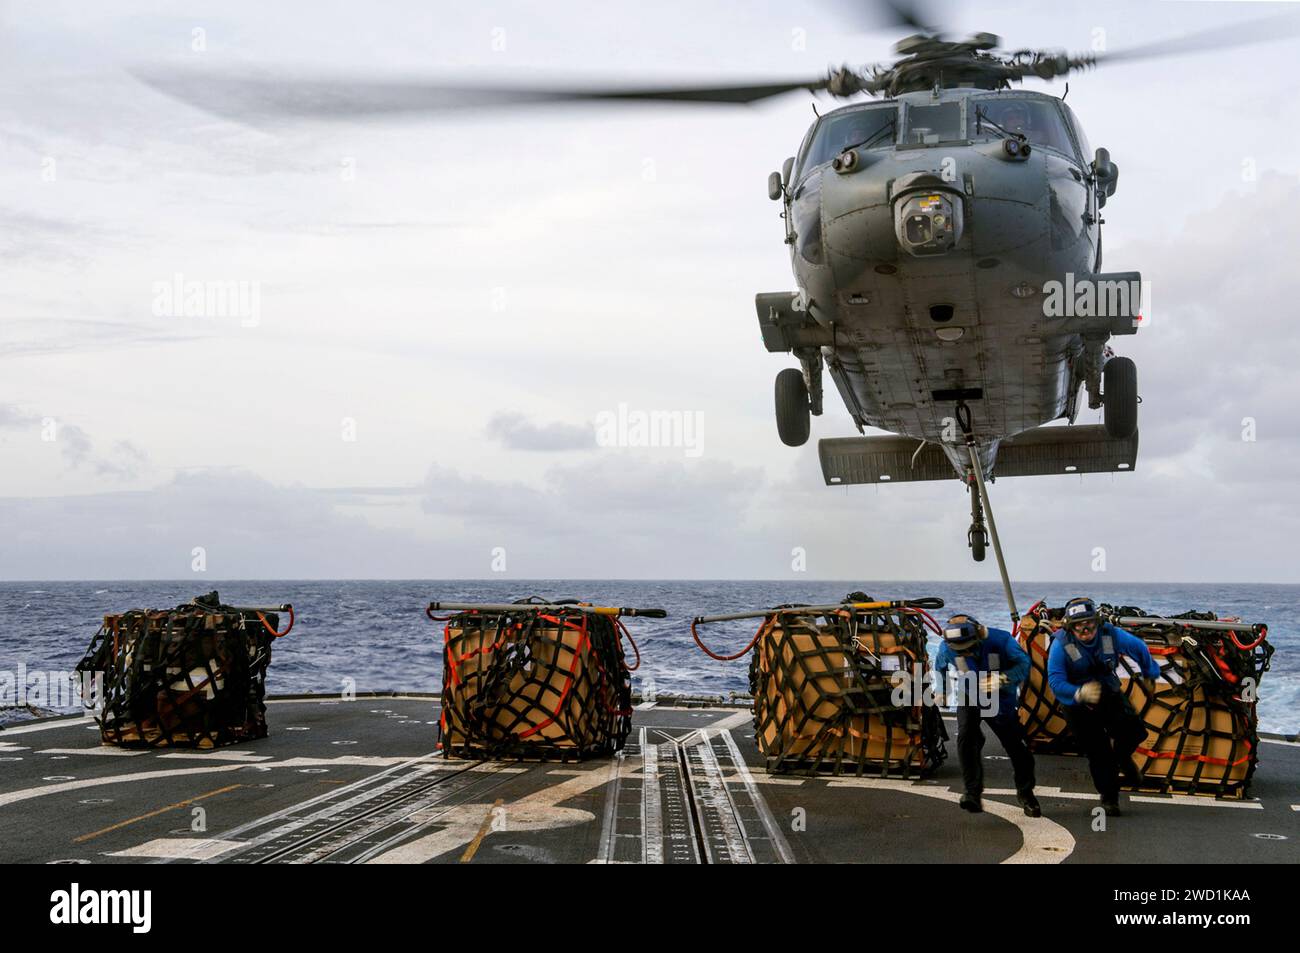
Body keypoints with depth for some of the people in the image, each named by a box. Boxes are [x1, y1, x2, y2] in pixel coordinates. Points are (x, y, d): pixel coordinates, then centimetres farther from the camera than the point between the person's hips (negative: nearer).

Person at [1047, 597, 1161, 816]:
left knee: (1134, 731, -19)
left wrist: (1150, 673, 21)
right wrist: (1079, 693, -47)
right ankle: (1109, 798, 18)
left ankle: (1121, 756, 16)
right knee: (1098, 755, -3)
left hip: (1110, 695, 2)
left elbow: (1138, 648, 5)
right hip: (1079, 705, -2)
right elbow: (1055, 681, -28)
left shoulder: (1110, 634, -16)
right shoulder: (1061, 644, -24)